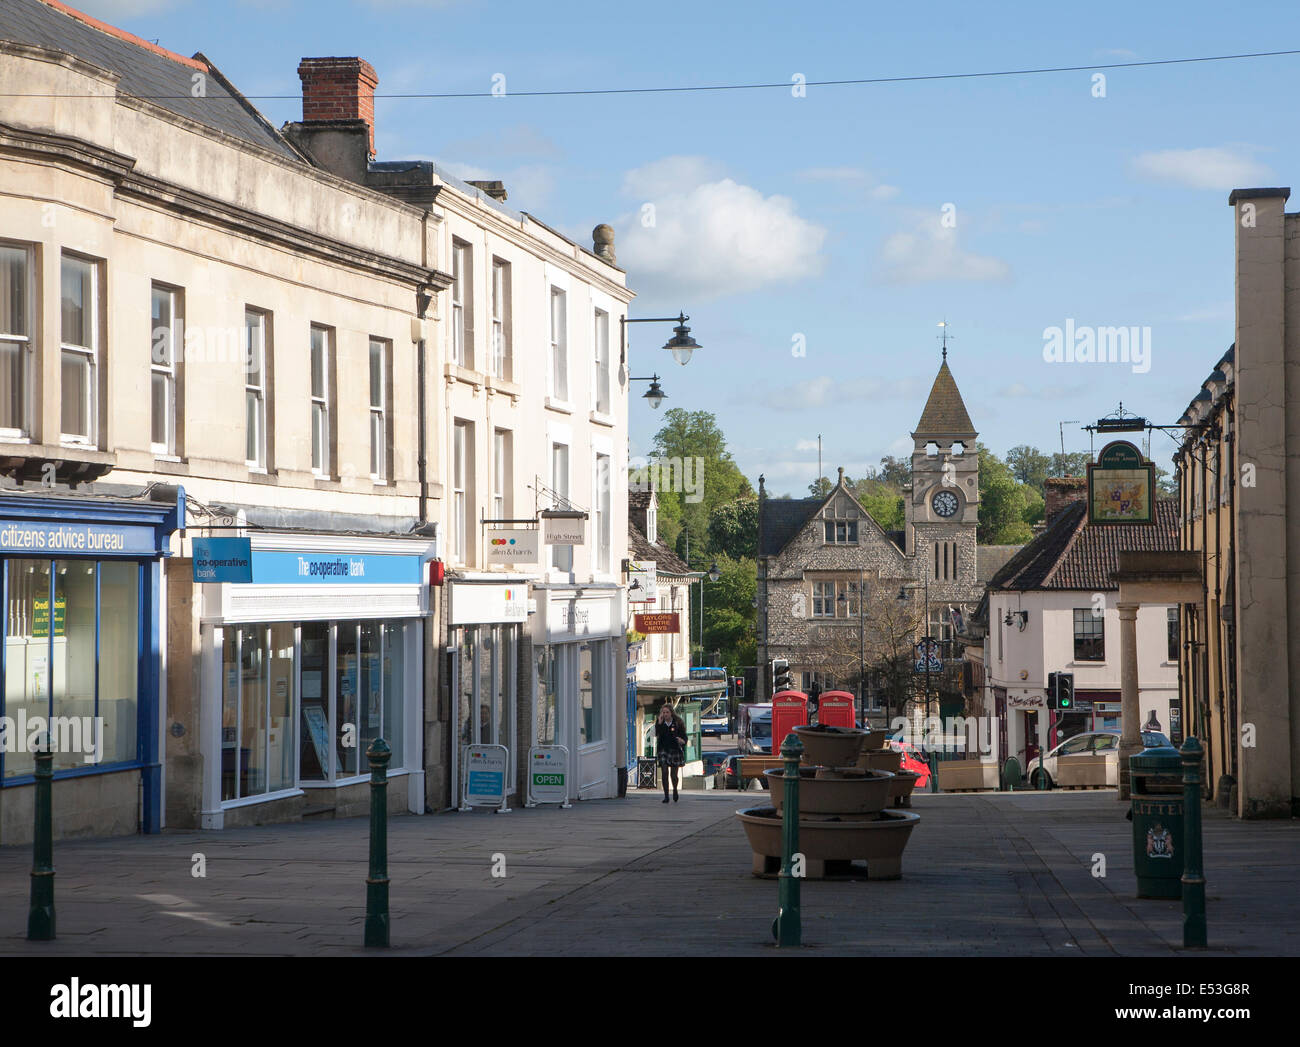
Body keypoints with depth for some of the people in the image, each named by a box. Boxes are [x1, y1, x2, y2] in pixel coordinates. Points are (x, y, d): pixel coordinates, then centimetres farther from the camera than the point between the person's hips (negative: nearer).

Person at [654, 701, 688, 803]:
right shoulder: (659, 722, 2)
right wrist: (659, 723, -20)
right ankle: (666, 796, -3)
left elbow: (684, 736, -3)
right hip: (663, 750, 1)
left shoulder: (677, 723, -2)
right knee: (664, 774, -8)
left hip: (675, 750, -1)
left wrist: (682, 741, -25)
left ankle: (675, 790, 35)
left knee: (674, 775, 4)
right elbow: (657, 734, -12)